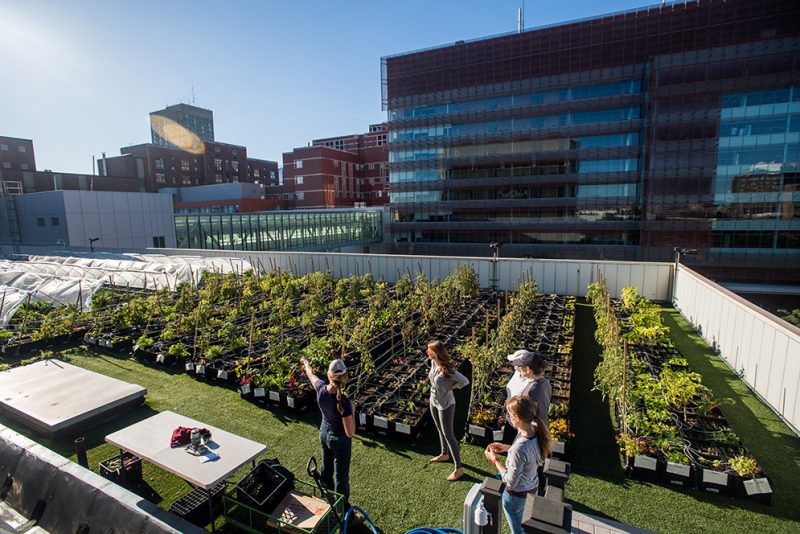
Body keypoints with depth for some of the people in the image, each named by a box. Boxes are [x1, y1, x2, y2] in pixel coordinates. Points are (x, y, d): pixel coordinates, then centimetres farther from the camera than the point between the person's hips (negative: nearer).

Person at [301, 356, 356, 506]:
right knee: (341, 475, 14)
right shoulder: (344, 402, -36)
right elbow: (350, 432, -28)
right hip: (339, 440, -6)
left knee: (326, 468, 28)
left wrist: (305, 363, 21)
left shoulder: (321, 389, -22)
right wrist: (352, 410, -18)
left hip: (324, 434, 6)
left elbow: (311, 375, 2)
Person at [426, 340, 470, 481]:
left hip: (445, 405, -8)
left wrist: (451, 388, -17)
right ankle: (444, 454, 49)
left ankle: (458, 469, 16)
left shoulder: (448, 369, -31)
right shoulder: (433, 363, -9)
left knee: (448, 435, 2)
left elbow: (465, 381, -22)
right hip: (434, 401, 8)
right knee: (440, 431, 26)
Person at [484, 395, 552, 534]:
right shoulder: (536, 429, -17)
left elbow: (510, 481, -25)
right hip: (533, 488, 7)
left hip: (517, 495, -6)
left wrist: (494, 459, -15)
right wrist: (506, 447, 3)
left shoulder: (519, 448, -40)